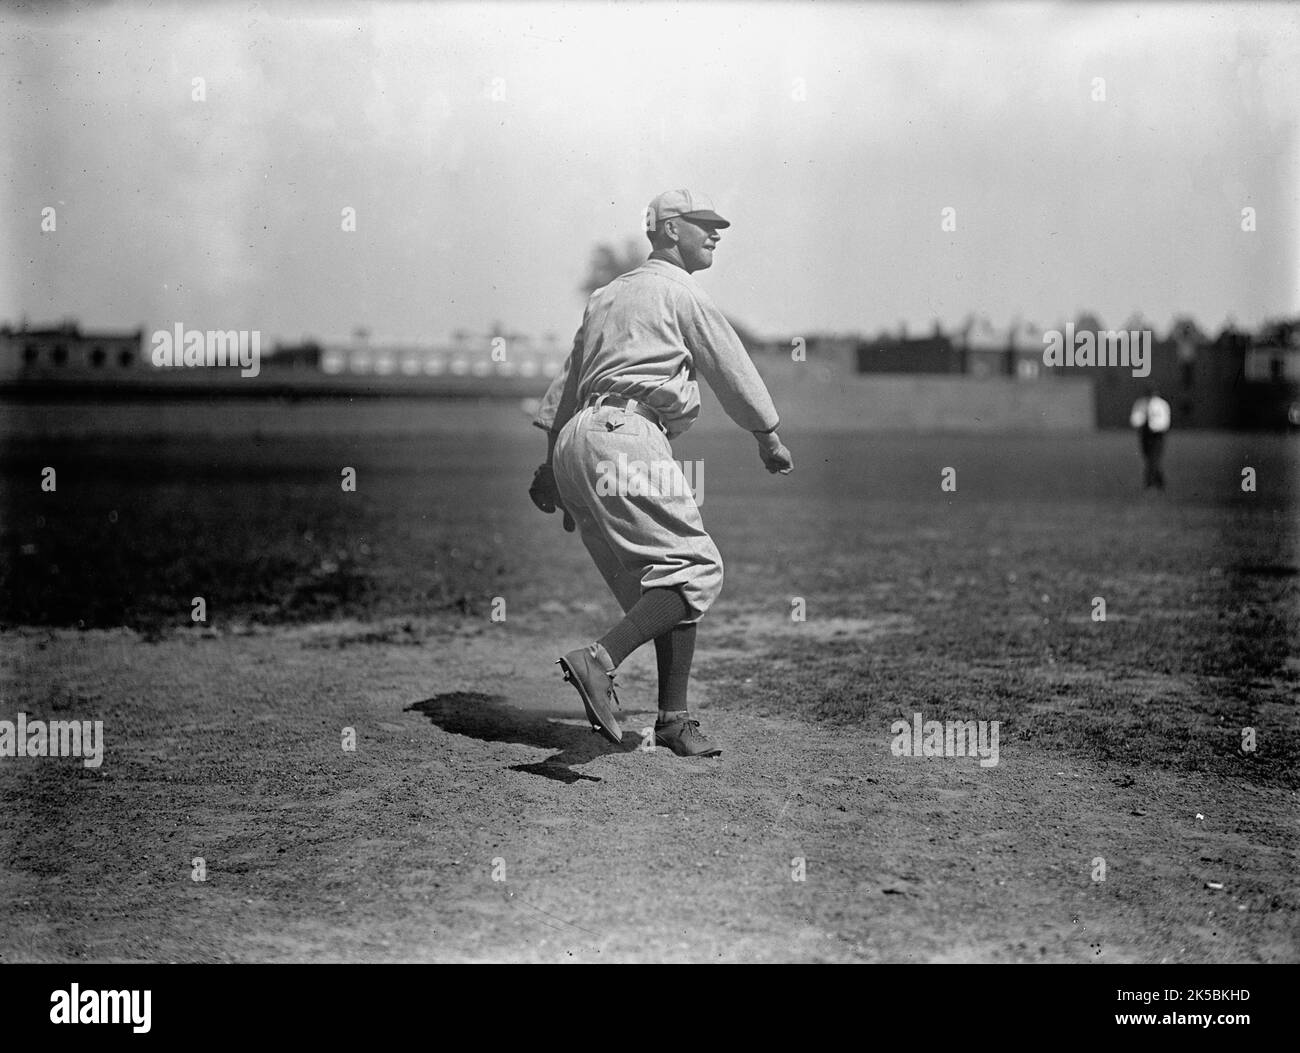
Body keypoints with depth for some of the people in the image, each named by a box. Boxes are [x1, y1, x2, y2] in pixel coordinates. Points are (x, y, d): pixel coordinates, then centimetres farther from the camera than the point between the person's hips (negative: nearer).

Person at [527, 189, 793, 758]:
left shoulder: (606, 295, 28)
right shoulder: (680, 292, 2)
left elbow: (565, 386, 27)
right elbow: (732, 370, 5)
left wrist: (551, 465, 27)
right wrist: (769, 438, 17)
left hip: (574, 441, 9)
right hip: (625, 435, -9)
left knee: (668, 579, 11)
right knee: (696, 568, -12)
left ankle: (674, 717, 6)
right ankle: (600, 659, -27)